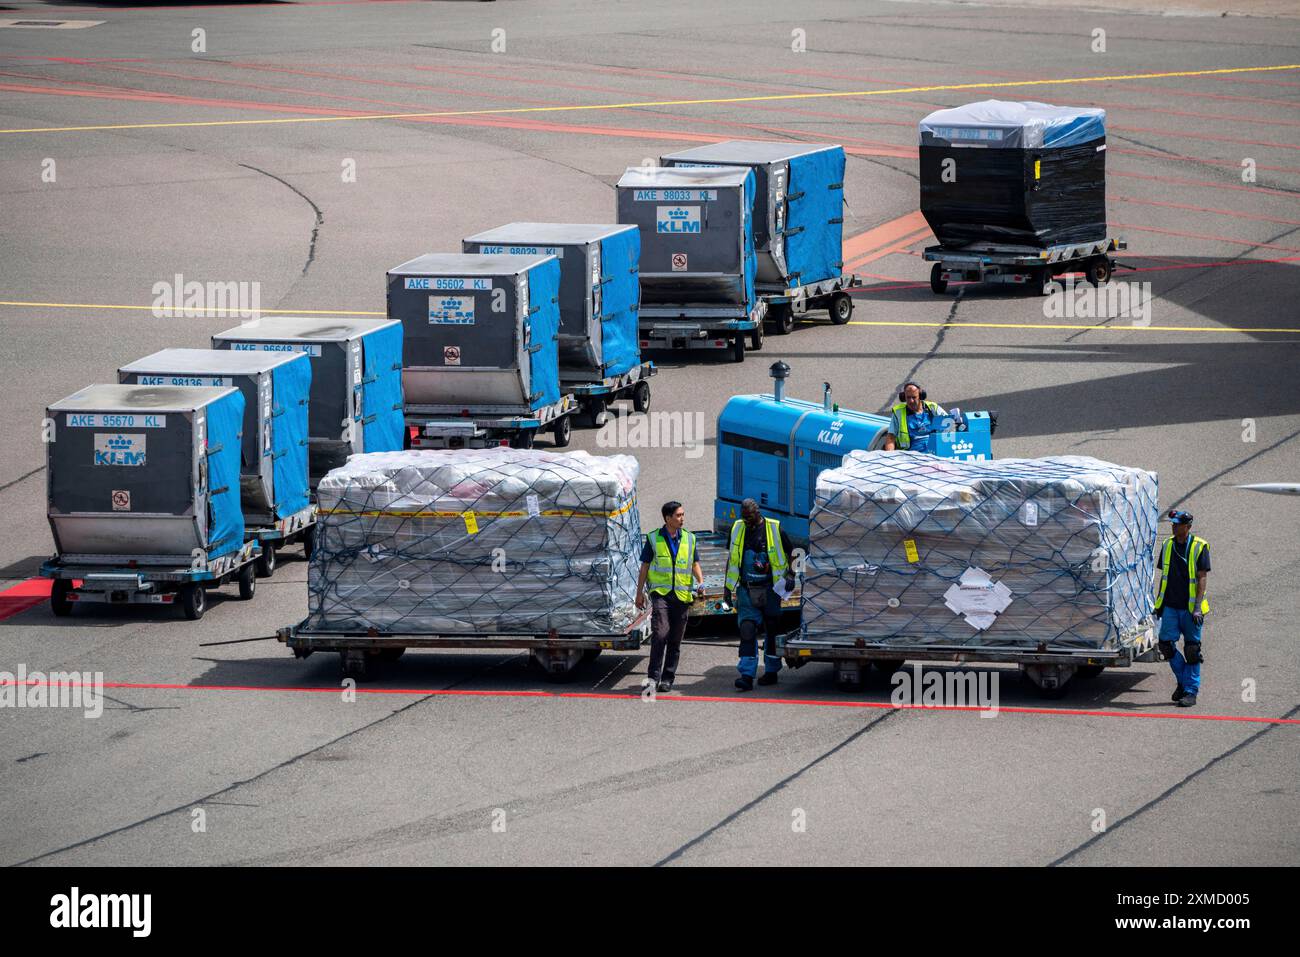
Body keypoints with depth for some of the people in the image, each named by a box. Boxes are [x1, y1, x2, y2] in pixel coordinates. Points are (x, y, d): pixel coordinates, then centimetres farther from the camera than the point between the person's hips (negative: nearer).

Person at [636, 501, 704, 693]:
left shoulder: (689, 539, 11)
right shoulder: (654, 539, 3)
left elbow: (694, 564, 17)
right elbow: (645, 567, 8)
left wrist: (700, 582, -2)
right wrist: (640, 592, 5)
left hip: (682, 595, 3)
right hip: (660, 592, -3)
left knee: (675, 640, 5)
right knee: (660, 634, -18)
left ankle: (668, 678, 14)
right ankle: (653, 676, -13)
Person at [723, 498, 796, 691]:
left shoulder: (774, 529, -5)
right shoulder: (738, 529, 5)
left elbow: (790, 555, 6)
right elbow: (731, 558, 14)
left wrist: (790, 576, -6)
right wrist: (728, 586, 13)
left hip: (769, 589, -2)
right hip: (746, 590, 2)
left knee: (771, 631, 8)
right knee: (747, 631, -9)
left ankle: (771, 672, 21)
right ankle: (746, 676, -13)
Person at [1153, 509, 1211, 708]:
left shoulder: (1199, 548, -6)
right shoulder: (1168, 545, 9)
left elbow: (1202, 579, -9)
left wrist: (1197, 607, -17)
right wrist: (1159, 603, 14)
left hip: (1190, 608, -4)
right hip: (1170, 607, 4)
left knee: (1191, 650, -1)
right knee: (1166, 643, -4)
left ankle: (1191, 691, 5)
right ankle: (1183, 680, 17)